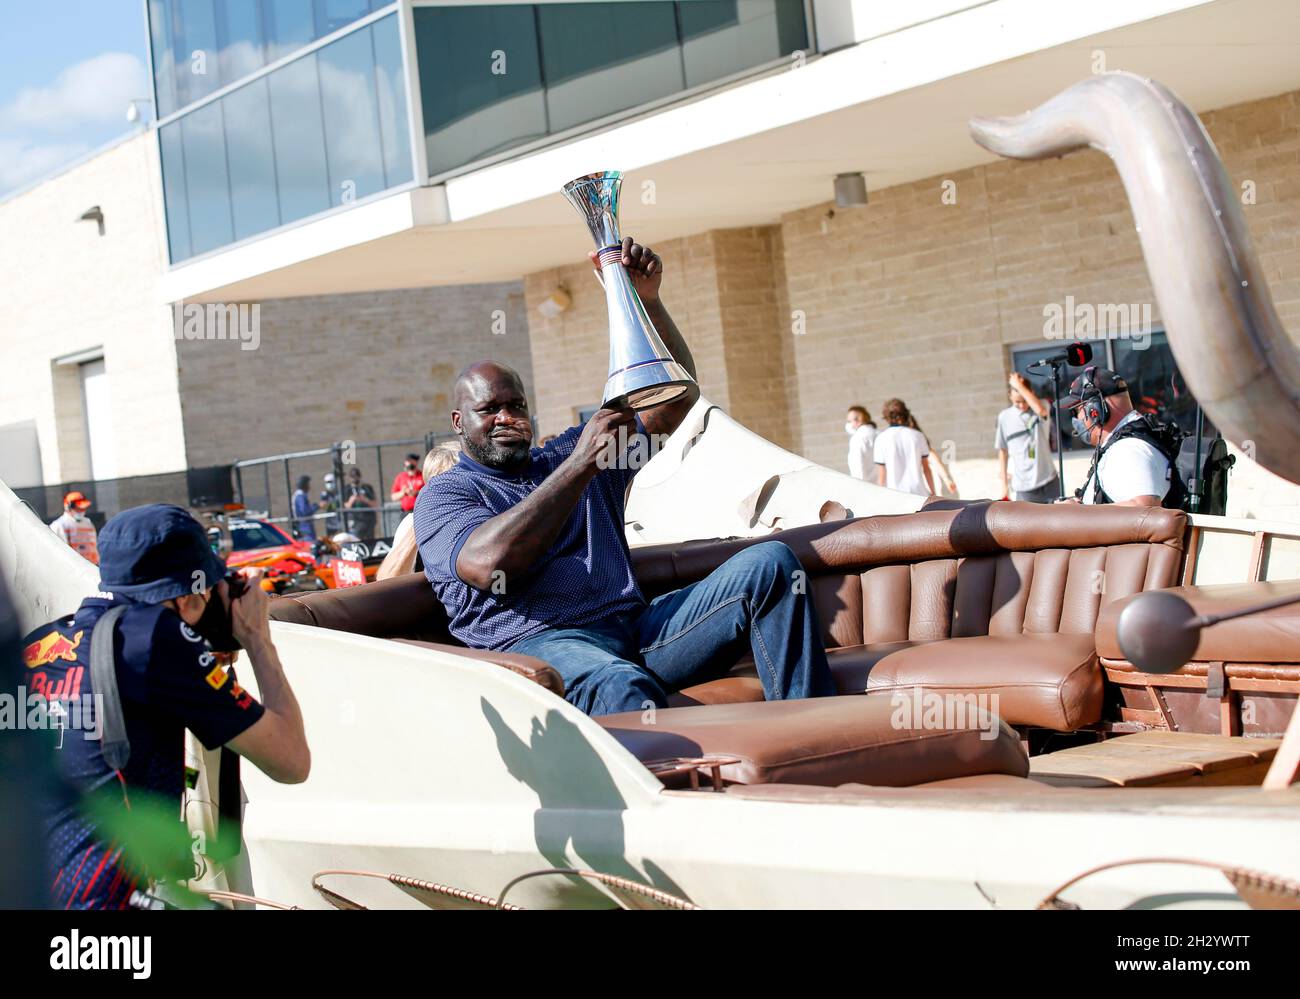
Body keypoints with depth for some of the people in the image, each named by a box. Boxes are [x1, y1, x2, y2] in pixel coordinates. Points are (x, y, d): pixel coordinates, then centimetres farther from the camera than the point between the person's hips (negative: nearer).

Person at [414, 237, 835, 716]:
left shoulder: (569, 454, 29)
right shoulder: (443, 494, 12)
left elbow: (676, 397, 23)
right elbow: (490, 566, -13)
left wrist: (647, 298, 9)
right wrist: (580, 465, -12)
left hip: (638, 627, 6)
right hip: (539, 642, -6)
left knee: (769, 563, -14)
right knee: (625, 686, -42)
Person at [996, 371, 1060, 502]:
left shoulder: (1043, 405, -1)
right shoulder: (1004, 417, 2)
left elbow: (1040, 410, -28)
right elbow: (1003, 450, 9)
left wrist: (1019, 386, -21)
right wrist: (1004, 484, 8)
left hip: (1048, 482, 0)